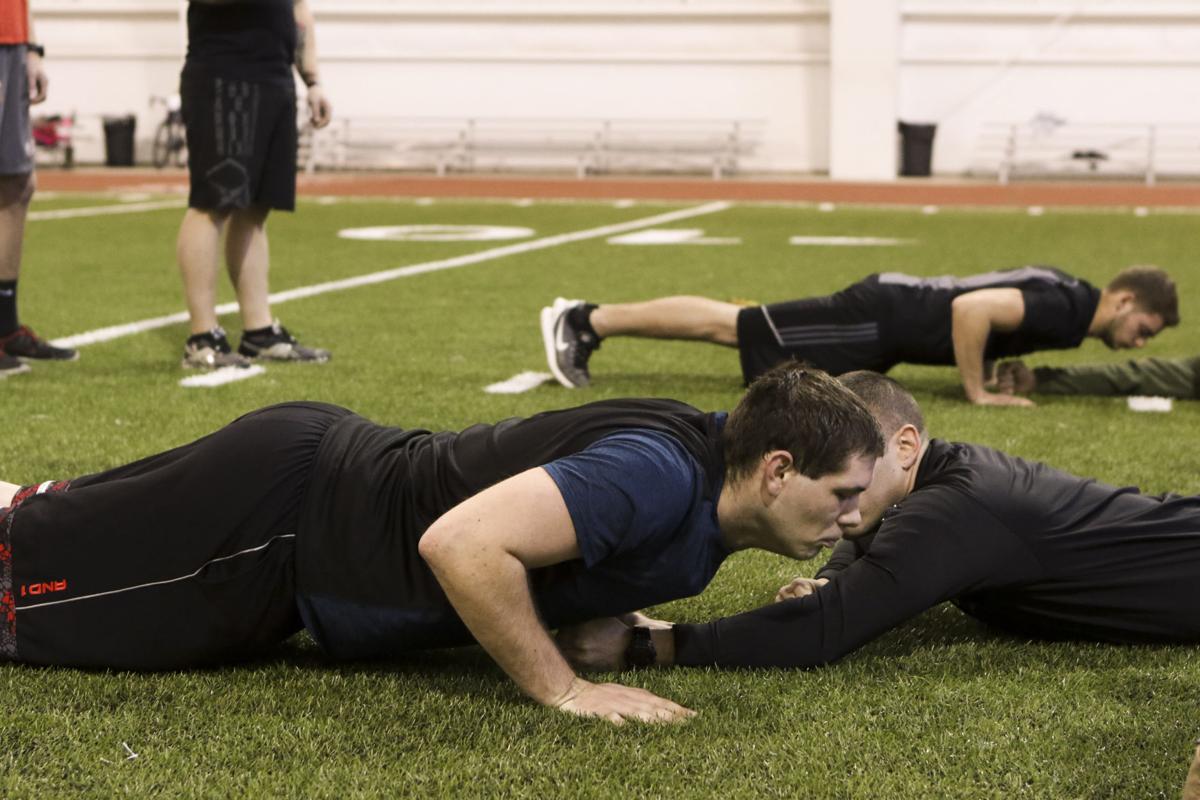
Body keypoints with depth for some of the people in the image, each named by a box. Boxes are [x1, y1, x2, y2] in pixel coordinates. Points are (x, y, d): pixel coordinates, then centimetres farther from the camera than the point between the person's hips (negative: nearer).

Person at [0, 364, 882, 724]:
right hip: (281, 510, -8)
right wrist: (563, 688, -29)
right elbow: (460, 543, -39)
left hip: (331, 466, 8)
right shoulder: (659, 478, -32)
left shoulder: (713, 450, -4)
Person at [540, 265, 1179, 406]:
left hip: (892, 305, 9)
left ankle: (589, 319, 16)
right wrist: (977, 392, -24)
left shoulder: (1066, 294, 9)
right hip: (879, 320, -9)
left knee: (735, 325, 12)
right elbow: (969, 307, -33)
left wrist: (1008, 362, 14)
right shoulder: (1064, 309, -21)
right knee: (732, 328, -5)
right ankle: (585, 322, 0)